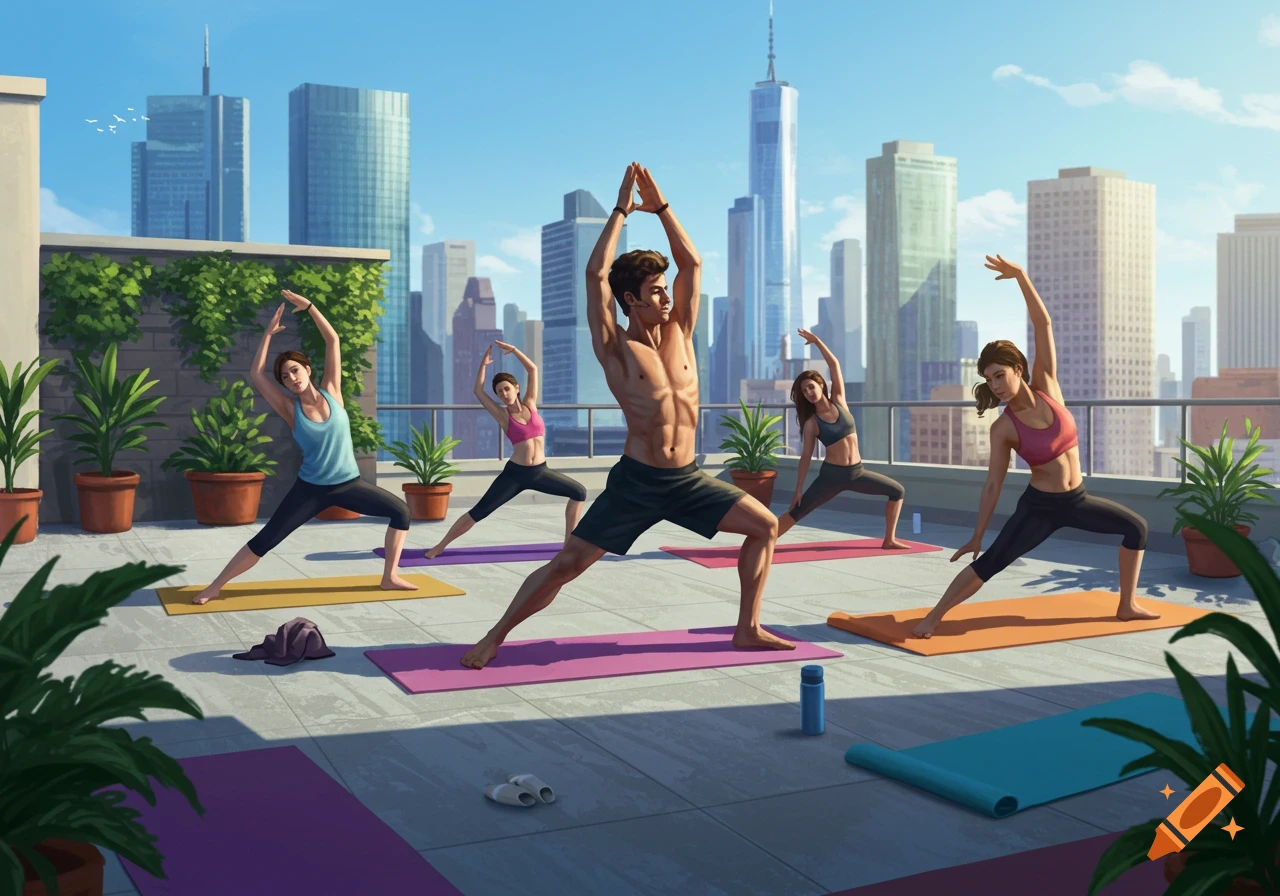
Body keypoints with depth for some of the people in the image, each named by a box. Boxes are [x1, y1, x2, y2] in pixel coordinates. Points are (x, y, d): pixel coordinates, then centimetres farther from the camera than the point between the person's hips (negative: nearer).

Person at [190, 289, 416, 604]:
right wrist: (268, 333, -9)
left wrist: (308, 306, -10)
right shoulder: (291, 409, -6)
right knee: (264, 540, -5)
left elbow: (333, 340, -7)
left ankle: (390, 577, 7)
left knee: (401, 511, -4)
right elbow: (256, 375, -13)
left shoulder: (331, 392, -4)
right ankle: (215, 586, 5)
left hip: (349, 484, 2)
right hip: (310, 488, -2)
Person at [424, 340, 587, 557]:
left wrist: (514, 350, -3)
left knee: (579, 493, 1)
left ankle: (569, 540, 12)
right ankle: (440, 546, -1)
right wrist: (483, 364, -2)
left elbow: (533, 370, 2)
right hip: (514, 473, -3)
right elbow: (478, 391, -5)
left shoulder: (530, 404, 5)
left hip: (540, 472, 3)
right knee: (479, 511, -8)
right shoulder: (502, 415, 0)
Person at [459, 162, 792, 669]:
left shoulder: (679, 335, 6)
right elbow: (596, 274, -16)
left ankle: (748, 630, 13)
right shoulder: (615, 349, -6)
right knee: (567, 564, -6)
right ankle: (496, 637, 8)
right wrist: (621, 211, -9)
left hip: (687, 479, 5)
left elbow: (691, 263, 9)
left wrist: (661, 207, 6)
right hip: (636, 481, -5)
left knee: (765, 526, 1)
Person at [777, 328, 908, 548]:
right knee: (796, 513, -10)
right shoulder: (811, 423, -5)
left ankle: (889, 540, 14)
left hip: (857, 472, 4)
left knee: (898, 492, 6)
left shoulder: (838, 401, 1)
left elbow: (835, 365, -4)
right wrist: (798, 489, -5)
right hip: (831, 474, -4)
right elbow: (806, 456, -2)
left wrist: (817, 341, -9)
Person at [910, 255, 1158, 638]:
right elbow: (993, 483, -8)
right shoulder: (1003, 428, -14)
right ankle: (933, 617, -13)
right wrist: (976, 535, -8)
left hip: (1077, 499, 5)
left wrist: (1022, 277, -26)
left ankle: (1127, 606, 21)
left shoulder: (1046, 387, -8)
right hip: (1039, 506, -5)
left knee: (1136, 528, 9)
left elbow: (1043, 325, -16)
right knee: (990, 562, -17)